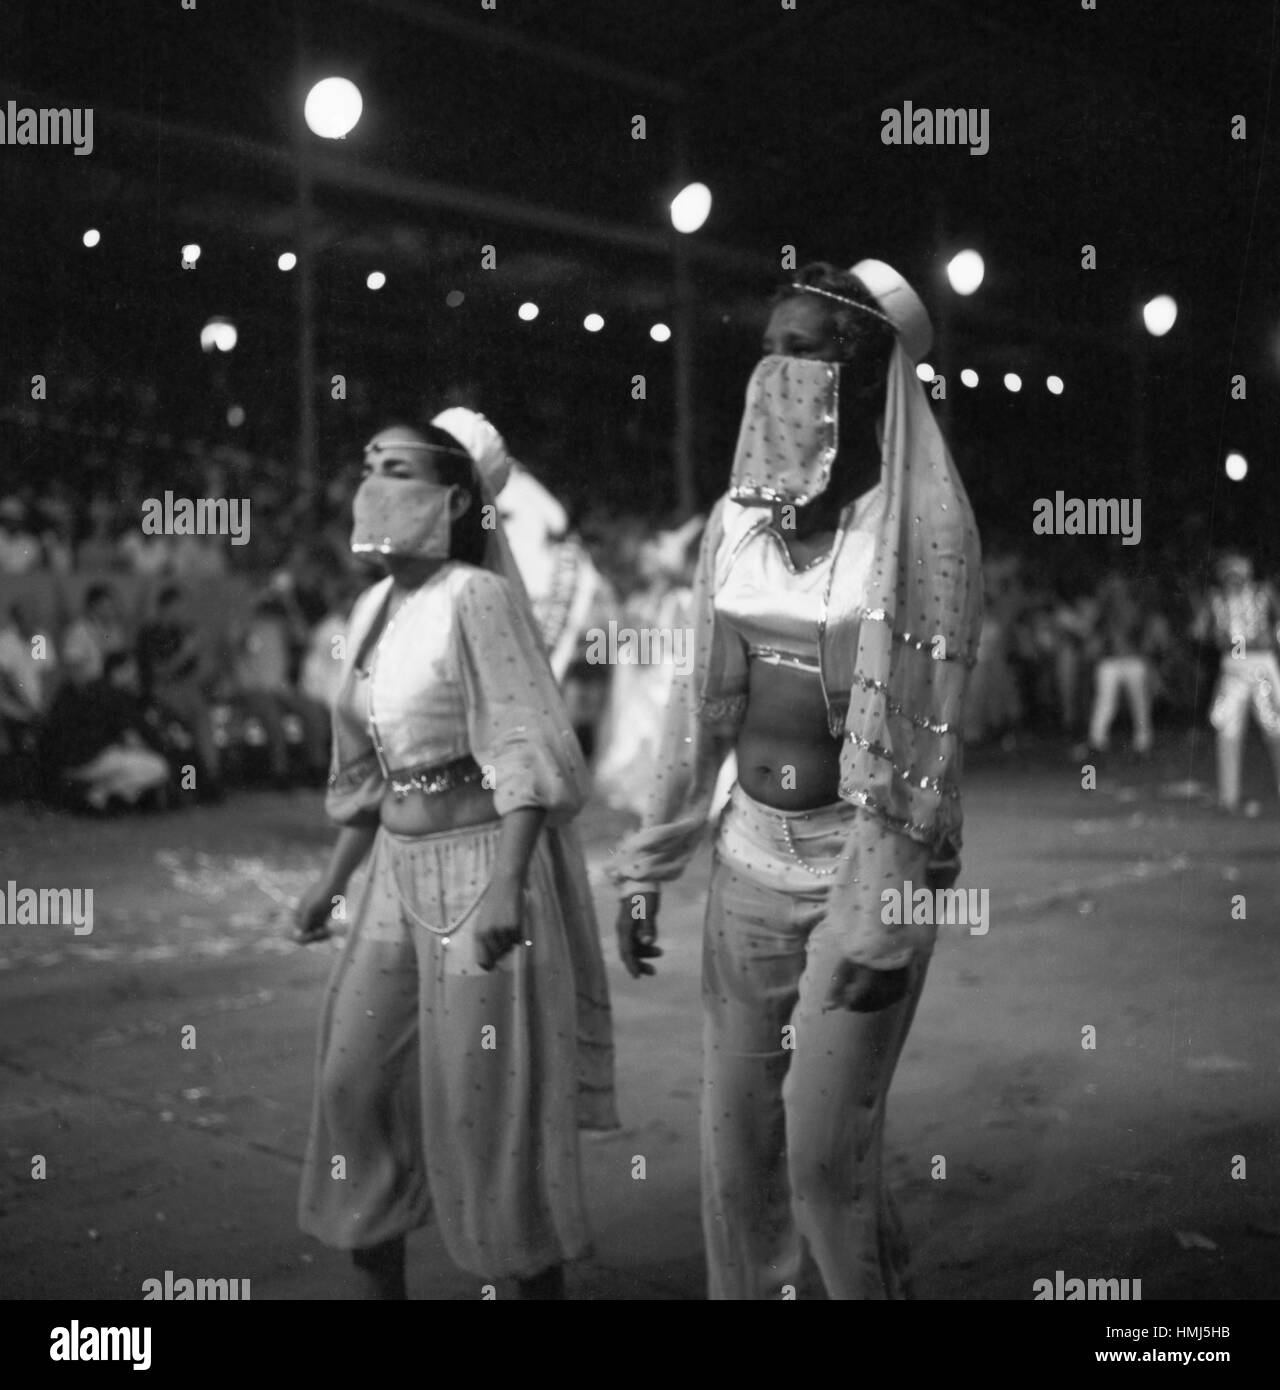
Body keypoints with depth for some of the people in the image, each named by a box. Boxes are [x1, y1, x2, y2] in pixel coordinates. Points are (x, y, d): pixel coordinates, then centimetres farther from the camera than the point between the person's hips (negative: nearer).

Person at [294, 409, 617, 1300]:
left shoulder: (477, 597, -14)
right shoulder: (374, 607, 10)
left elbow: (530, 751, -21)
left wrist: (505, 887, -31)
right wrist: (336, 881, 20)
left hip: (480, 862, -8)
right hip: (398, 868, 8)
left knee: (490, 1102, 1)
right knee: (356, 1078, 12)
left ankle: (538, 1279, 21)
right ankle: (380, 1282, 29)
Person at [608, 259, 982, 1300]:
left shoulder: (920, 521, -12)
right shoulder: (740, 516, 5)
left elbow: (929, 728, -15)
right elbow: (702, 699, 10)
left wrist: (884, 921, -17)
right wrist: (646, 866, 10)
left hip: (867, 854, -5)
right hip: (752, 855, 6)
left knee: (824, 1148, -2)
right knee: (736, 1134, 11)